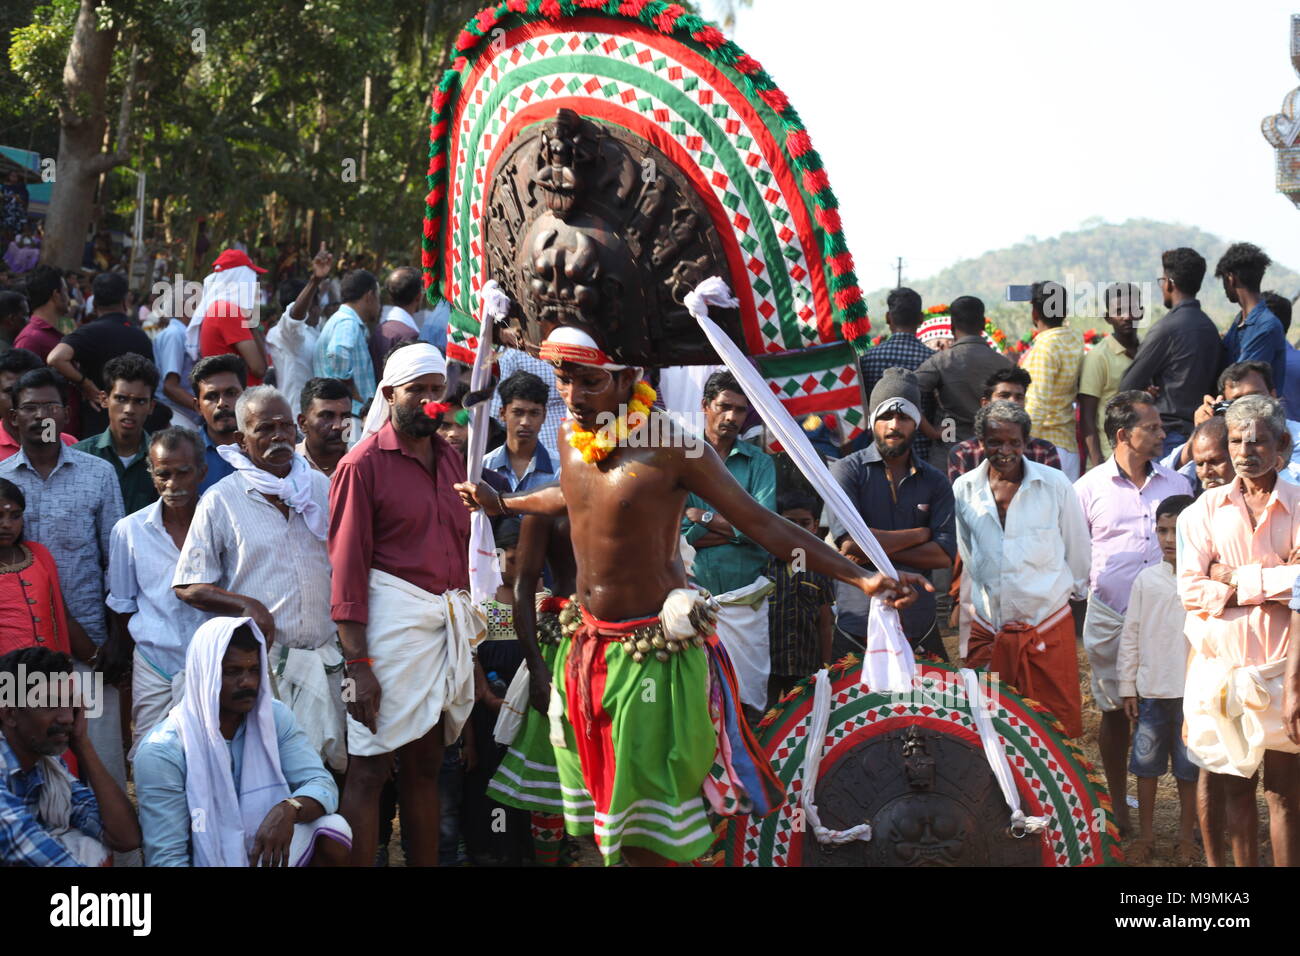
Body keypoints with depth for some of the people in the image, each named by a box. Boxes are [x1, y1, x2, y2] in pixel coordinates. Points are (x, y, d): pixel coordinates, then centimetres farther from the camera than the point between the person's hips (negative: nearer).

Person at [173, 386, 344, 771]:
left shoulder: (323, 488, 12)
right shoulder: (221, 500, 0)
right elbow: (189, 587, 0)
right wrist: (246, 605, -15)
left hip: (321, 660, 4)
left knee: (330, 762, 2)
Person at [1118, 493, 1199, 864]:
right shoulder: (1147, 580, 1)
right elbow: (1130, 636, 5)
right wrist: (1128, 687, 3)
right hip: (1150, 690, 2)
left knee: (1189, 766, 7)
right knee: (1146, 763, 8)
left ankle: (1186, 837, 21)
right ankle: (1145, 836, 19)